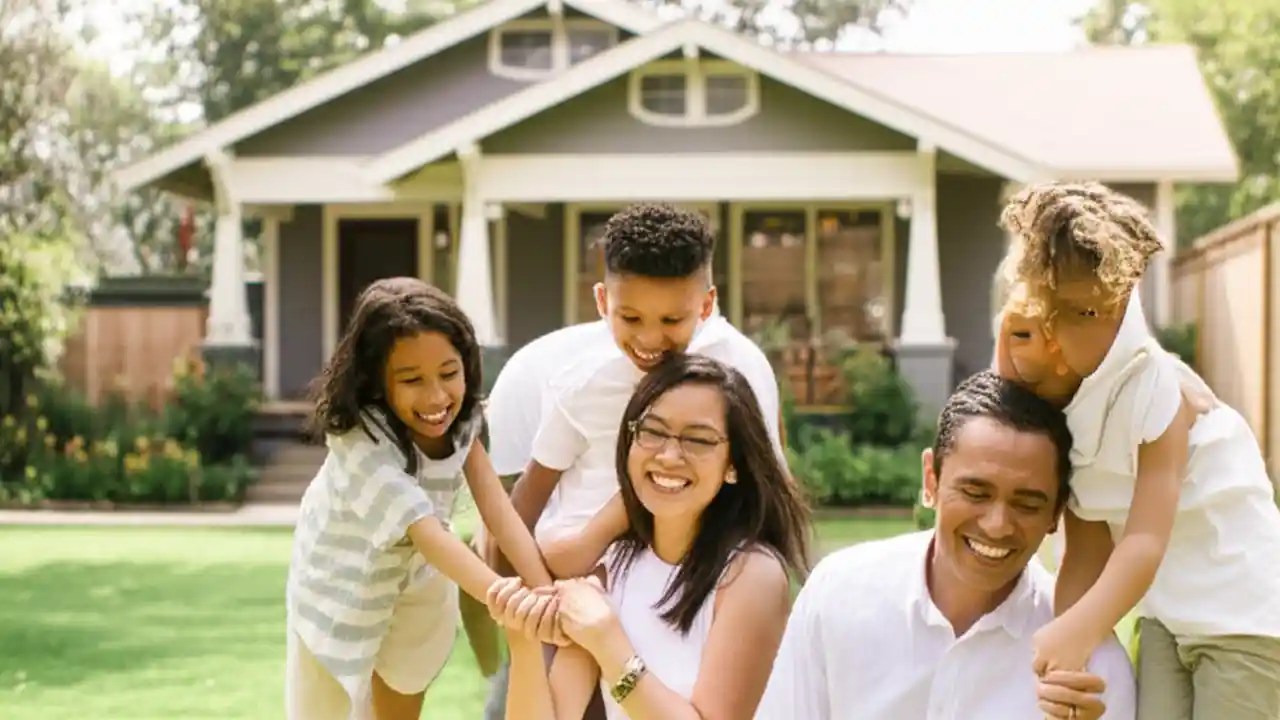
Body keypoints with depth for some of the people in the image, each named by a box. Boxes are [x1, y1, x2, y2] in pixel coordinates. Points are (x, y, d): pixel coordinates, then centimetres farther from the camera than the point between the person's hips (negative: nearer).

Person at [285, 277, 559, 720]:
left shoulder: (461, 418, -16)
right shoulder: (361, 439, -36)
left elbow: (498, 511, -25)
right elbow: (430, 536, -46)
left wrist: (547, 594, -39)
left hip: (419, 580, 5)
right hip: (342, 590, -5)